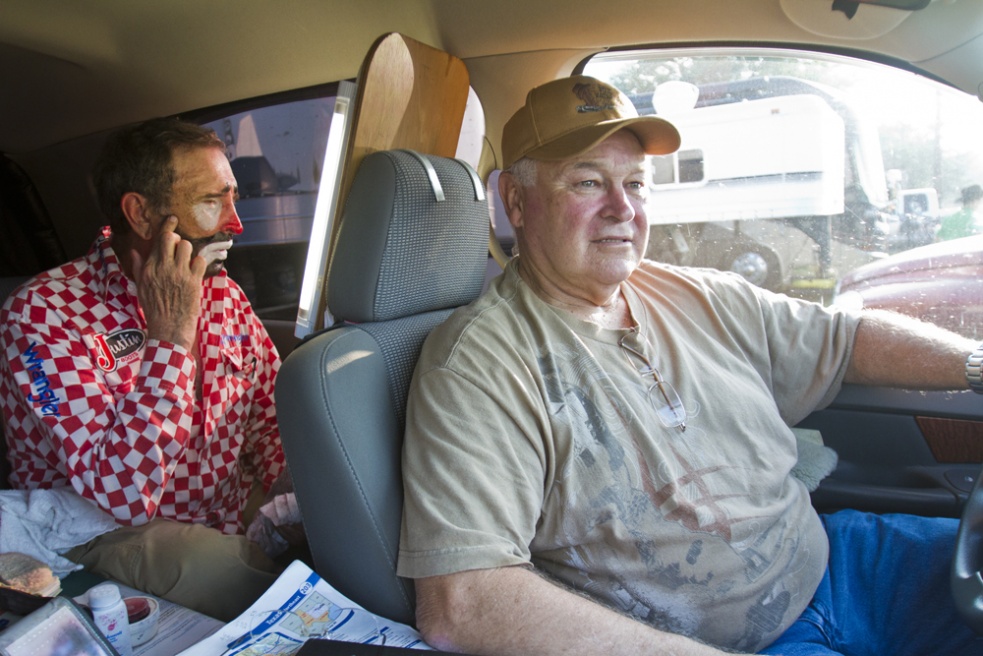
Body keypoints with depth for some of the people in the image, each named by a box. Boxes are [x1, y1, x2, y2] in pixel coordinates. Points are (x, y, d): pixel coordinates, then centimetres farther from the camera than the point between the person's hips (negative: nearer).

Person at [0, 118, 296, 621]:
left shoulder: (222, 293, 1)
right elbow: (124, 497, -27)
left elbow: (271, 420, 5)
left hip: (234, 523, 6)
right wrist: (169, 337, -29)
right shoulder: (46, 313, -18)